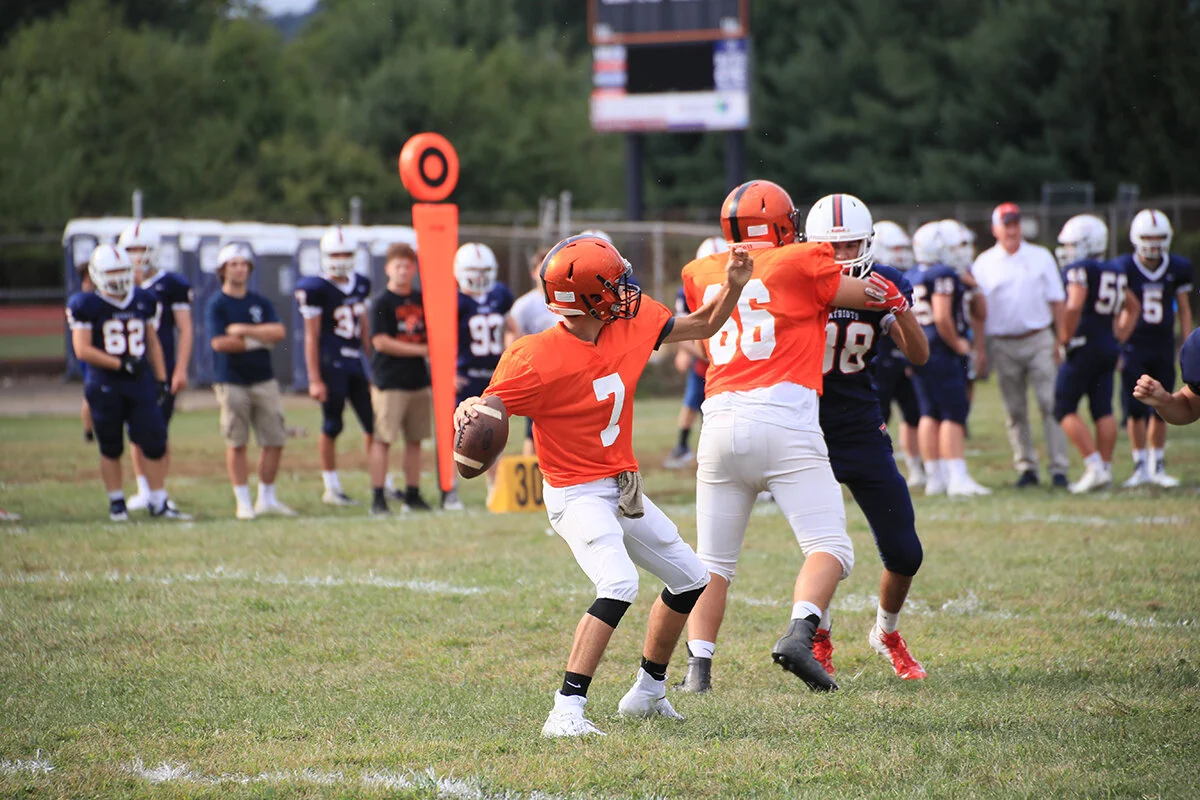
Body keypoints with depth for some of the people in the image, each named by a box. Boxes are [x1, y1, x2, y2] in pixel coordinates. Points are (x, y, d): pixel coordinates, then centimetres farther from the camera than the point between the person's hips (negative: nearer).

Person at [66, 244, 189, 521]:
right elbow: (82, 349, -11)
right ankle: (116, 503, 17)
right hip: (105, 384, -3)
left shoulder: (144, 301, 9)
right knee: (111, 448, 6)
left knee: (154, 443, -3)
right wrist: (121, 364, -16)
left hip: (141, 383, 3)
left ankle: (159, 502, 6)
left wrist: (160, 378, 11)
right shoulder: (87, 305, -5)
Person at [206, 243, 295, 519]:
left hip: (263, 380, 4)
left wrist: (243, 330, -12)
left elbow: (279, 333, -3)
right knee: (236, 444, -1)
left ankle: (267, 498, 14)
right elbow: (220, 343, -16)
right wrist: (258, 341, -8)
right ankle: (243, 501, 6)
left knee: (275, 441, 2)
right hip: (231, 383, -4)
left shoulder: (260, 303, 10)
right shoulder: (217, 305, -4)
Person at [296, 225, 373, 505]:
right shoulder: (316, 289, -8)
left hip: (355, 363, 6)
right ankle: (331, 488, 7)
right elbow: (312, 336, -9)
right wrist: (315, 379, -12)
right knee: (332, 425, -3)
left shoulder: (360, 285, 11)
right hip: (330, 363, -6)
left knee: (372, 421, 7)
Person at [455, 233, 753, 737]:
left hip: (622, 489, 9)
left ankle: (647, 693, 34)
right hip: (577, 494, -9)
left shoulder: (632, 322, -3)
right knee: (619, 586, -30)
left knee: (691, 581, 19)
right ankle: (566, 711, -31)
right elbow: (488, 407, -23)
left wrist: (732, 286, -9)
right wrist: (468, 410, -46)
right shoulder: (539, 359, -24)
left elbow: (703, 325, 9)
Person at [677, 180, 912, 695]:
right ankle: (798, 635, -26)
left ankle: (698, 667, 5)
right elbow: (888, 299, 10)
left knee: (714, 561, 14)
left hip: (721, 422, 4)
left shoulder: (702, 275, 15)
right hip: (784, 421, -4)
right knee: (830, 548, -4)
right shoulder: (799, 266, 3)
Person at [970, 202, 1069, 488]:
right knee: (1015, 411, 4)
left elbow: (1057, 302, 8)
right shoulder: (984, 264, 5)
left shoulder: (1041, 257, 6)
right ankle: (1026, 467, 12)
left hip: (1039, 340, -1)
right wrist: (979, 348, 0)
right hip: (1002, 344, 1)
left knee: (1050, 404, -7)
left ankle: (1058, 467, -5)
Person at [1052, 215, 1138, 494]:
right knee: (1103, 410, 10)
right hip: (1109, 348, 8)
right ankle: (1105, 469, 8)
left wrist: (1065, 336, -13)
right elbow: (1132, 305, 23)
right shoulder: (1115, 272, 13)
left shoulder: (1079, 269, -12)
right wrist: (1120, 336, 23)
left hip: (1084, 345, -8)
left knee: (1065, 409, -2)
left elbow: (1075, 305, -25)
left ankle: (1095, 467, -10)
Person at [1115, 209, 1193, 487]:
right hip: (1133, 346, -2)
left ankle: (1158, 466, 16)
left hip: (1164, 347, 2)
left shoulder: (1177, 268, 1)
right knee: (1135, 409, -4)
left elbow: (1184, 309, 10)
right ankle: (1141, 466, 6)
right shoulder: (1124, 268, -7)